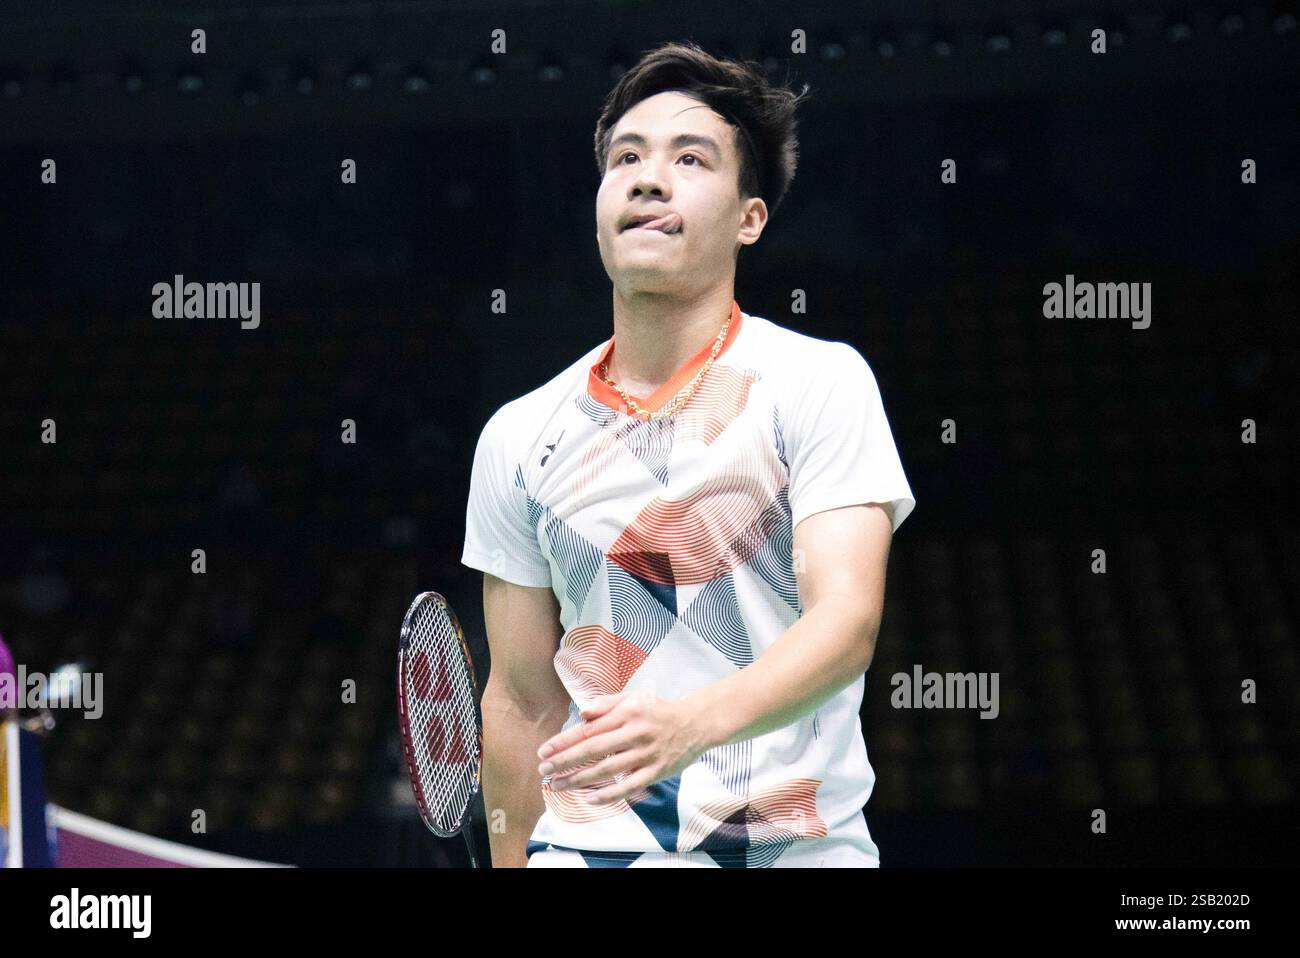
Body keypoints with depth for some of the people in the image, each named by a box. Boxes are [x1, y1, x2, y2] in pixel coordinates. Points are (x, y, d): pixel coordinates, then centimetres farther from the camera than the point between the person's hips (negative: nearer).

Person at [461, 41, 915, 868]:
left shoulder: (821, 381, -4)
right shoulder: (520, 437, 7)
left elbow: (846, 623, -17)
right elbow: (523, 701, 12)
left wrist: (691, 722, -33)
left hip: (800, 841, -1)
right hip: (591, 841, 1)